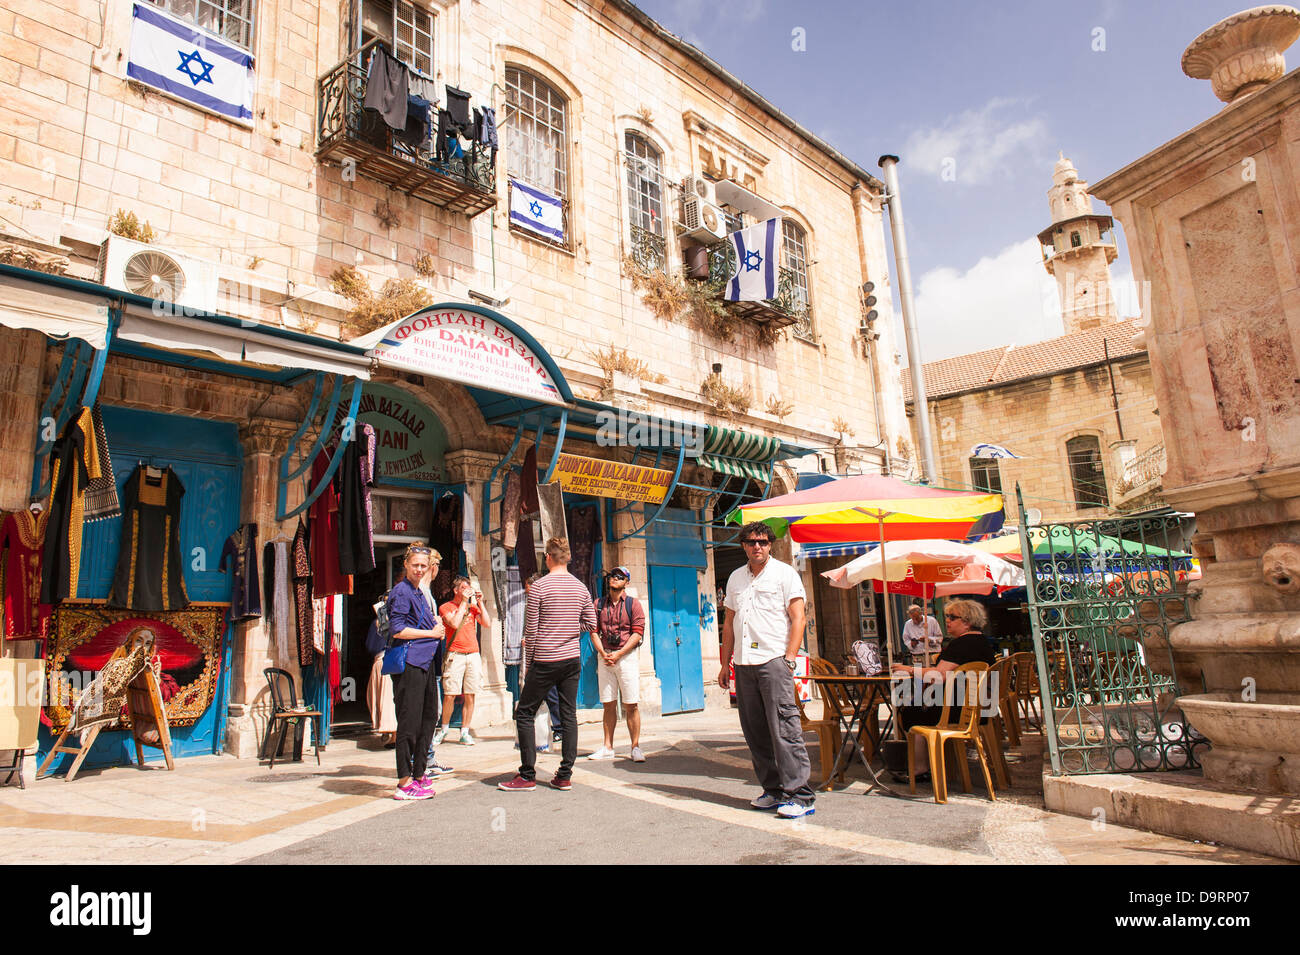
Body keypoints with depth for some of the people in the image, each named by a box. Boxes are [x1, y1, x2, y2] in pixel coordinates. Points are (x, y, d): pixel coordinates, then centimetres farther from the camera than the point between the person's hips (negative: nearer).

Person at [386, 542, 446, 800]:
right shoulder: (401, 591, -9)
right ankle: (405, 782, -1)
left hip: (426, 662, 10)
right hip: (409, 663, -10)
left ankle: (418, 773, 25)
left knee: (429, 718, 14)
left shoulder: (420, 593, 18)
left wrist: (436, 628, 7)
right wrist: (431, 633, -9)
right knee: (410, 722, -7)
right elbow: (397, 630, -16)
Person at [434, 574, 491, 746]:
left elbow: (487, 623, 4)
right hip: (455, 655, -4)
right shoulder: (445, 607, 3)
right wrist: (464, 602, -8)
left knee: (470, 696, 2)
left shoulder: (472, 606, 15)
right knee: (449, 696, -6)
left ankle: (465, 732, 12)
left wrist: (479, 602, 3)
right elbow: (455, 624, -14)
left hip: (473, 655, 4)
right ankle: (443, 729, 14)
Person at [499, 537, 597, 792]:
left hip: (545, 662, -5)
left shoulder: (539, 587, -9)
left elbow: (531, 629, -7)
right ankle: (565, 776, 11)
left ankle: (527, 776, 6)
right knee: (569, 716, 8)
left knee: (524, 714, 6)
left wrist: (529, 661, 3)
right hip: (572, 659, 5)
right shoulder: (581, 588, 5)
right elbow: (590, 624, 9)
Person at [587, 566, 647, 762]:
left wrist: (618, 654, -13)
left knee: (631, 705, -4)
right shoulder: (599, 604, 12)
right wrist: (603, 654, -7)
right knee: (608, 704, 6)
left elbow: (638, 632, -5)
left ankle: (635, 748, 2)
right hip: (604, 656, 3)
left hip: (627, 655, -3)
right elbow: (593, 631, 8)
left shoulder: (633, 604, 2)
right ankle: (608, 748, 12)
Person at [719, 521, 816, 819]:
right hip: (744, 664, 6)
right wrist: (725, 664, 16)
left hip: (774, 660, -6)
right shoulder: (735, 578, 18)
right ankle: (773, 790, 19)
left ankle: (799, 795, -4)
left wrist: (789, 658, -14)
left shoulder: (785, 574, 2)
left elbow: (797, 619, -4)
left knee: (784, 728, -9)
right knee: (755, 731, 8)